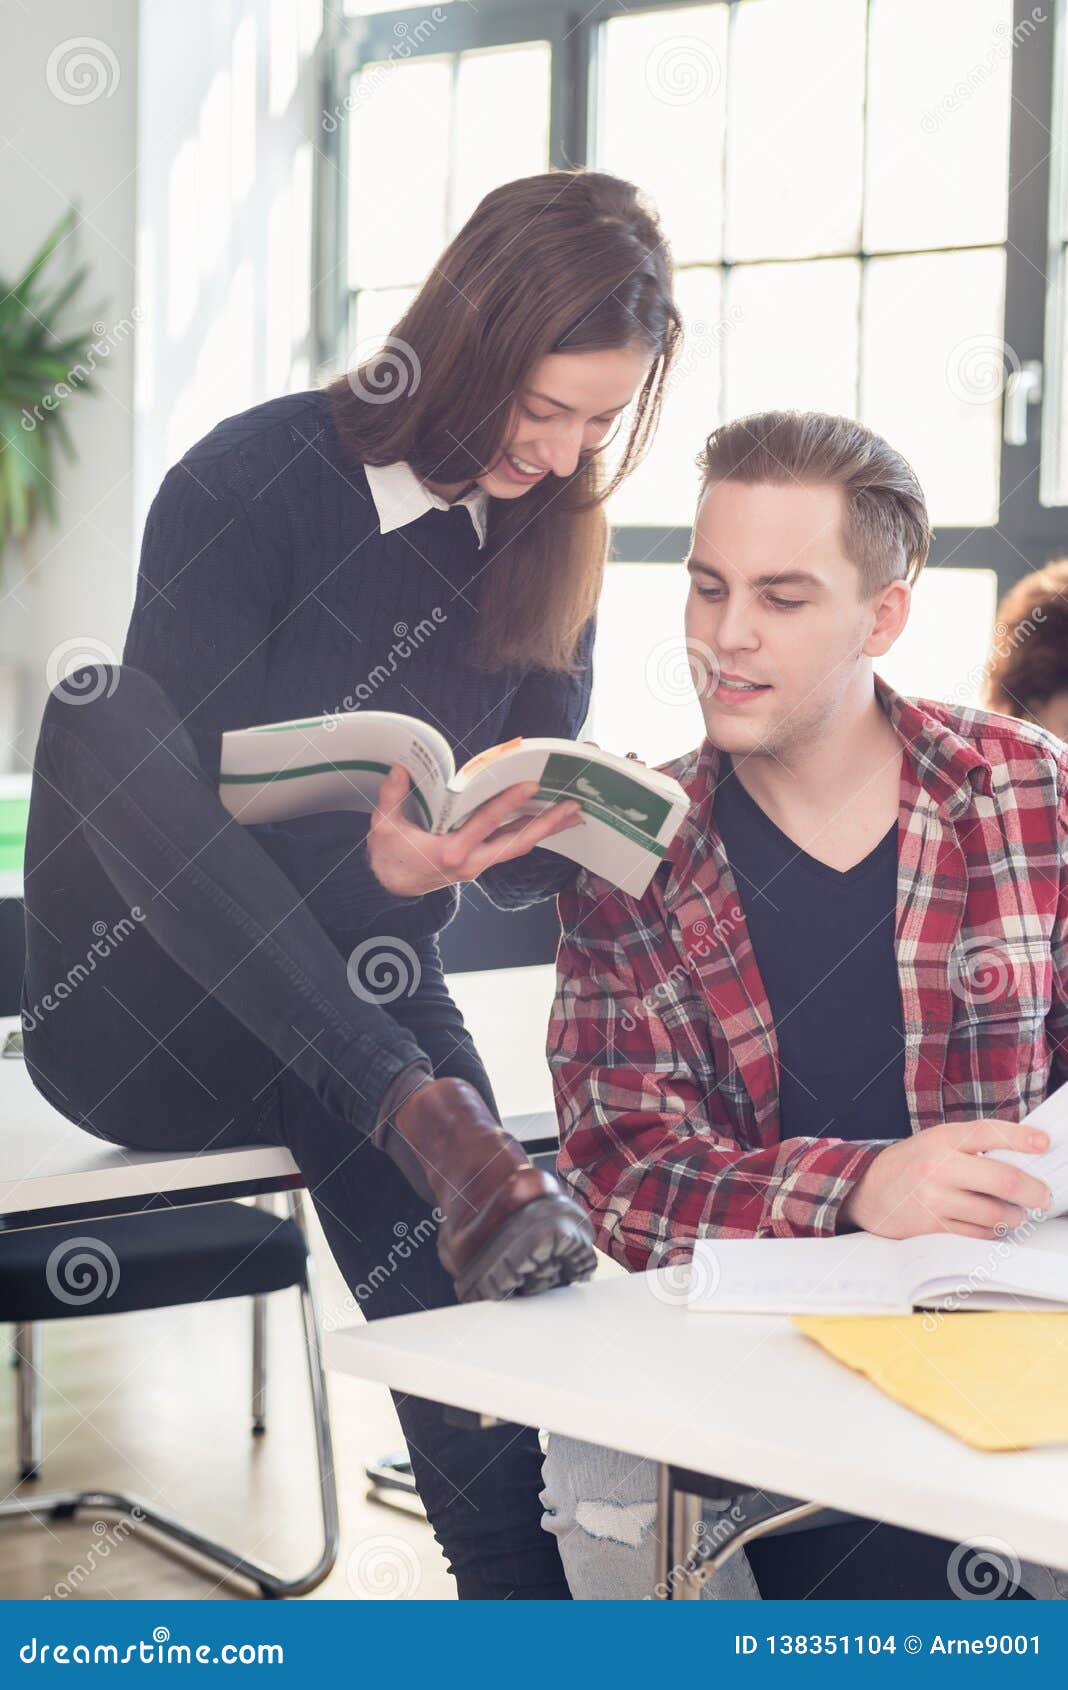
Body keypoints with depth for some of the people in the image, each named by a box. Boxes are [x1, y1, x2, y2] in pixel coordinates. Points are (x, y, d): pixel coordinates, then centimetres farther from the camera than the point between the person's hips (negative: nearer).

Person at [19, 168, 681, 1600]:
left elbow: (520, 868, 6)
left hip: (372, 1011, 2)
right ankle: (440, 1125, -39)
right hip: (155, 1018, -2)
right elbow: (163, 818, -15)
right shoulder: (253, 482, -10)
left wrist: (605, 826, -17)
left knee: (427, 1239, -29)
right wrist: (363, 861, -31)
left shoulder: (545, 542, 5)